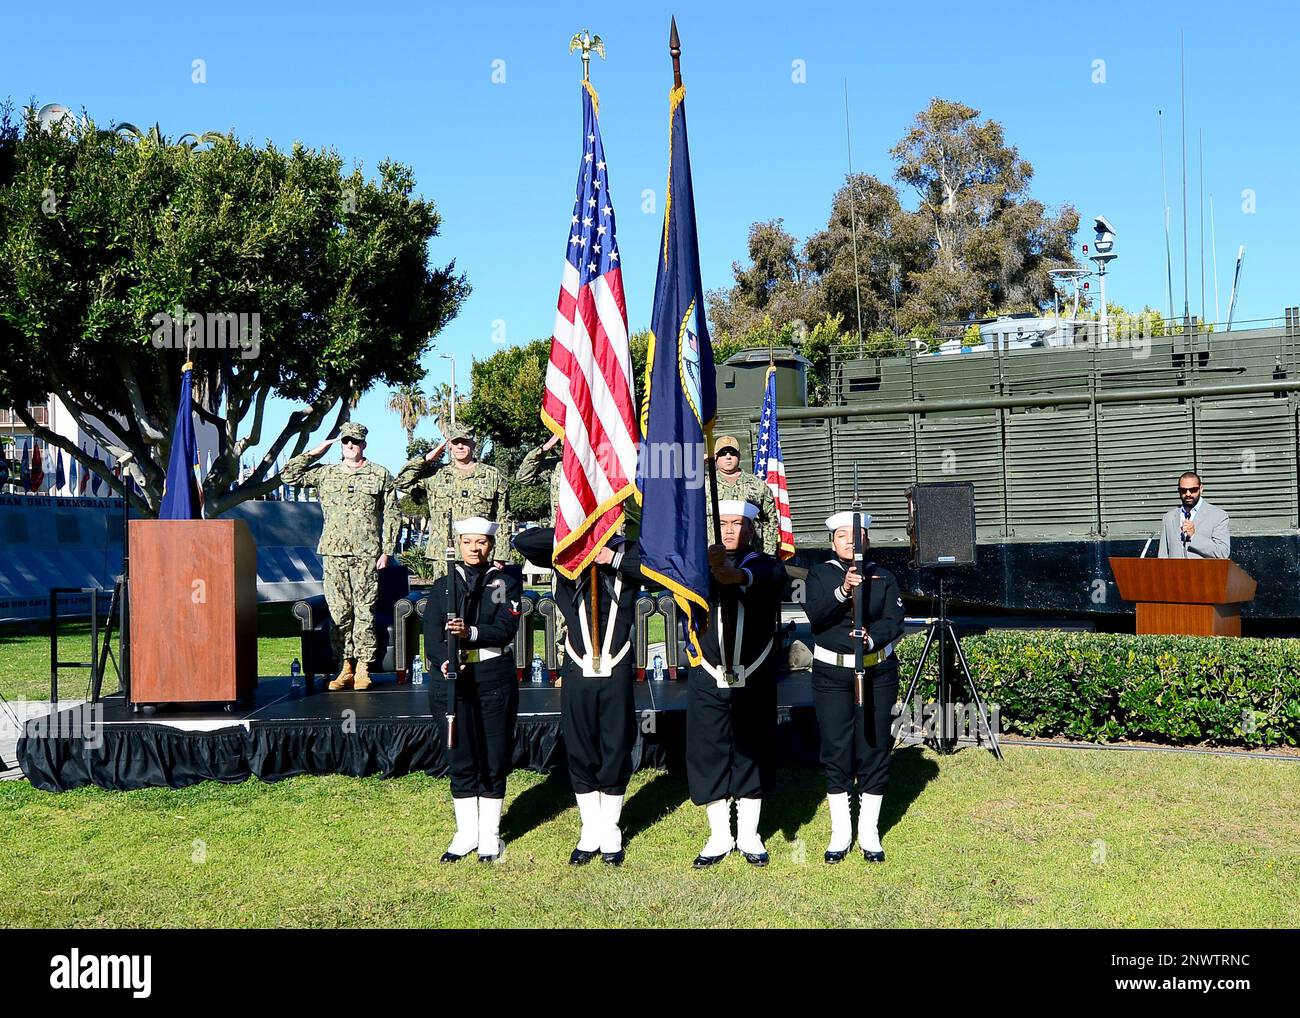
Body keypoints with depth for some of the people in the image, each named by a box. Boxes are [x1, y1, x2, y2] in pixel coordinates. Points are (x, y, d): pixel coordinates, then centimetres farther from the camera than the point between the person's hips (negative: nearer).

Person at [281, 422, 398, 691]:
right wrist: (314, 453, 9)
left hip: (366, 554, -3)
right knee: (339, 611, 2)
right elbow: (288, 475, 12)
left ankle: (363, 669, 1)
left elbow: (392, 515, 6)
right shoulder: (325, 473, 13)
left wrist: (386, 550, -1)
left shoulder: (380, 475, 7)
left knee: (364, 611, -3)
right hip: (334, 552, 3)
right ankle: (345, 667, 7)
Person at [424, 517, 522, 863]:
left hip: (495, 676, -1)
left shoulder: (506, 582, 5)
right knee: (461, 760, 6)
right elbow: (431, 633, -2)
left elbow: (506, 629, -8)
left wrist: (471, 633, -25)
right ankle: (466, 833, 19)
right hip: (452, 677, 1)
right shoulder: (443, 585, 9)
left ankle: (489, 836, 16)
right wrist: (445, 662, -21)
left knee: (494, 759, 4)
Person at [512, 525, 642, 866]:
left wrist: (615, 557, -20)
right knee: (580, 752, 7)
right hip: (578, 670, 1)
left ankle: (610, 834, 21)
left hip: (617, 671, 0)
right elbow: (522, 541, -11)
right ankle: (590, 833, 20)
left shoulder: (626, 551, 1)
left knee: (616, 751, 6)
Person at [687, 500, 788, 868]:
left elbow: (768, 579, -26)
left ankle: (749, 837, 20)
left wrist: (736, 574, -48)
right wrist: (707, 565, -39)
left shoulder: (766, 566, -1)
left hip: (754, 681, -1)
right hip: (707, 679, 1)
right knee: (708, 754, 4)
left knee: (752, 754, 7)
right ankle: (719, 837, 17)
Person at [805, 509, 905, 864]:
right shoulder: (820, 575, 3)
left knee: (874, 749, 3)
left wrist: (871, 638, -24)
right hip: (832, 674, -1)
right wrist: (843, 591, -29)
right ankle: (840, 834, 14)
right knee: (836, 752, 2)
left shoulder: (884, 578, 6)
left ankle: (869, 833, 15)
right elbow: (816, 615, -13)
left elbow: (894, 623, -4)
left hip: (877, 672, 1)